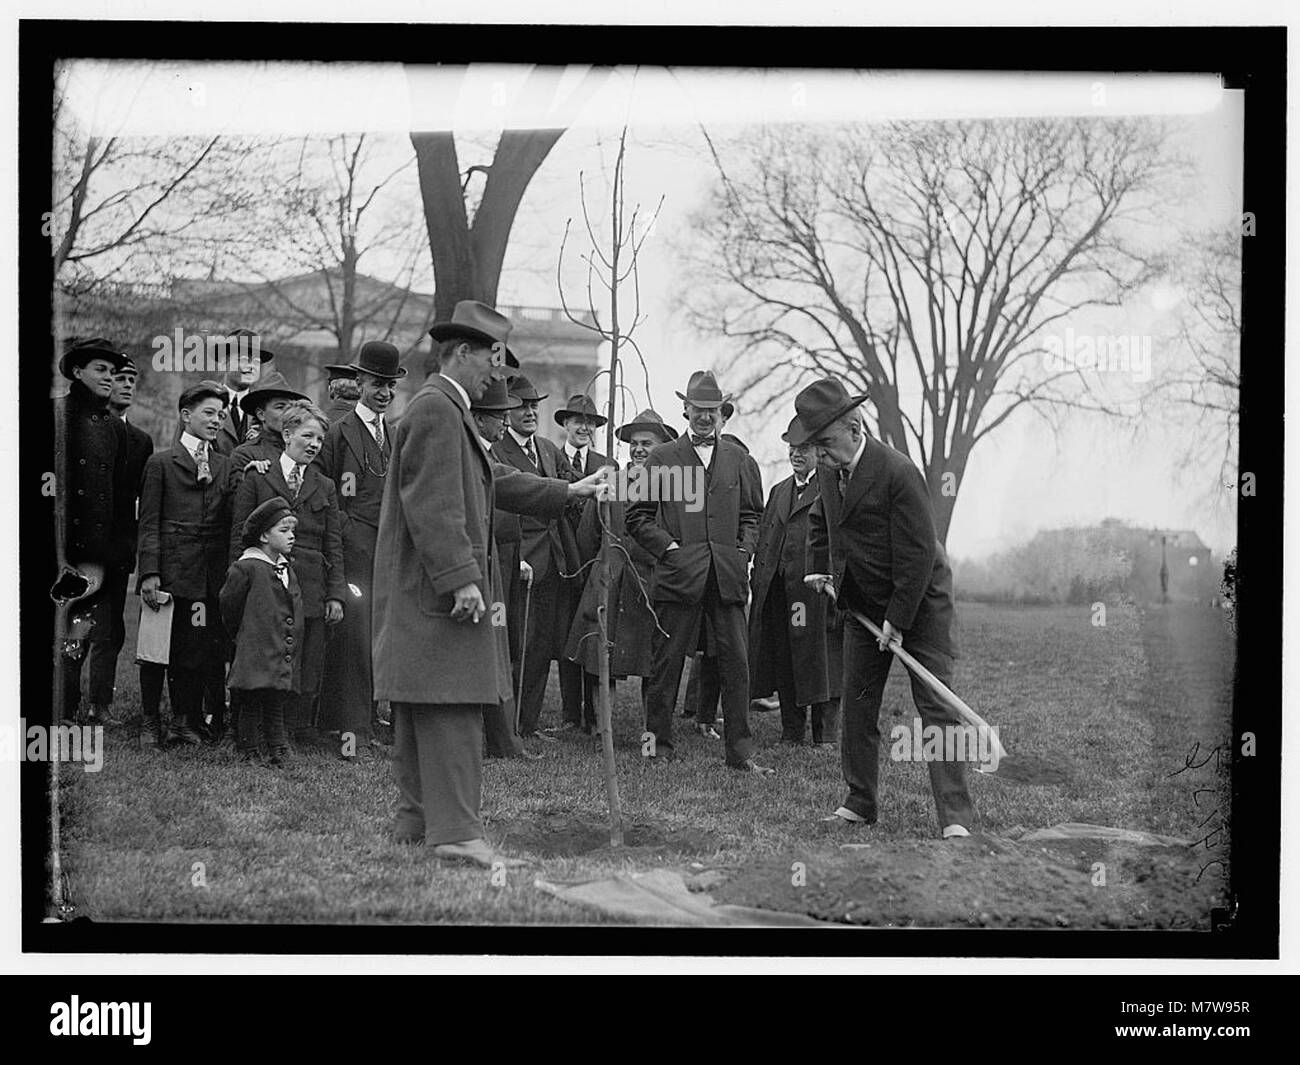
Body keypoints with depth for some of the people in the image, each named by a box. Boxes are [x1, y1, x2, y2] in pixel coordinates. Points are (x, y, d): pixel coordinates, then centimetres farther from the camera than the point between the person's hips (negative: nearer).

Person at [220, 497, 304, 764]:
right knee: (251, 705, -1)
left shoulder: (287, 570, 13)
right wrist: (243, 637, 6)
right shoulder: (245, 568, -10)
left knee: (276, 705, 10)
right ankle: (248, 751, 6)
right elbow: (229, 605, -3)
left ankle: (277, 751, 15)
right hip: (256, 660, -6)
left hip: (284, 659, 6)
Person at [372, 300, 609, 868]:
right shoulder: (434, 412, -14)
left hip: (425, 593, 11)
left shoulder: (449, 411, 20)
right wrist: (462, 579, -24)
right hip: (436, 592, -11)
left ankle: (417, 822, 19)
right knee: (451, 710, -11)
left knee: (424, 713, 13)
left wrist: (567, 491, 27)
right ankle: (455, 832, -12)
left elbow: (494, 480, 27)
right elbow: (434, 507, -21)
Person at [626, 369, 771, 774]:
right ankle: (657, 744, 13)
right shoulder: (662, 459, 6)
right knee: (666, 663, 1)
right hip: (678, 575, -2)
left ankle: (740, 752, 4)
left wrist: (744, 550, 6)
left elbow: (752, 514, 21)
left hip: (728, 578, 2)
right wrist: (667, 546, -5)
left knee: (736, 665, -1)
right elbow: (638, 515, 6)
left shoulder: (739, 460, 14)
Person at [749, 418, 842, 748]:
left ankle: (825, 736, 3)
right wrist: (758, 580, 12)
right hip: (779, 590, 7)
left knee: (822, 661, -3)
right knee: (784, 664, 9)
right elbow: (763, 539, 21)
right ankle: (791, 733, 16)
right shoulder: (779, 491, 21)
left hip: (816, 588, -7)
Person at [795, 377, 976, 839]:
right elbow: (820, 520, 22)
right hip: (863, 604, 7)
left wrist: (897, 619, -20)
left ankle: (956, 817, -11)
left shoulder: (898, 472, -25)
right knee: (857, 704, 8)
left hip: (918, 602, -7)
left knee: (936, 705, -9)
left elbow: (918, 553, -23)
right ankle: (860, 803, 18)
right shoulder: (829, 469, -1)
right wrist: (819, 569, 9)